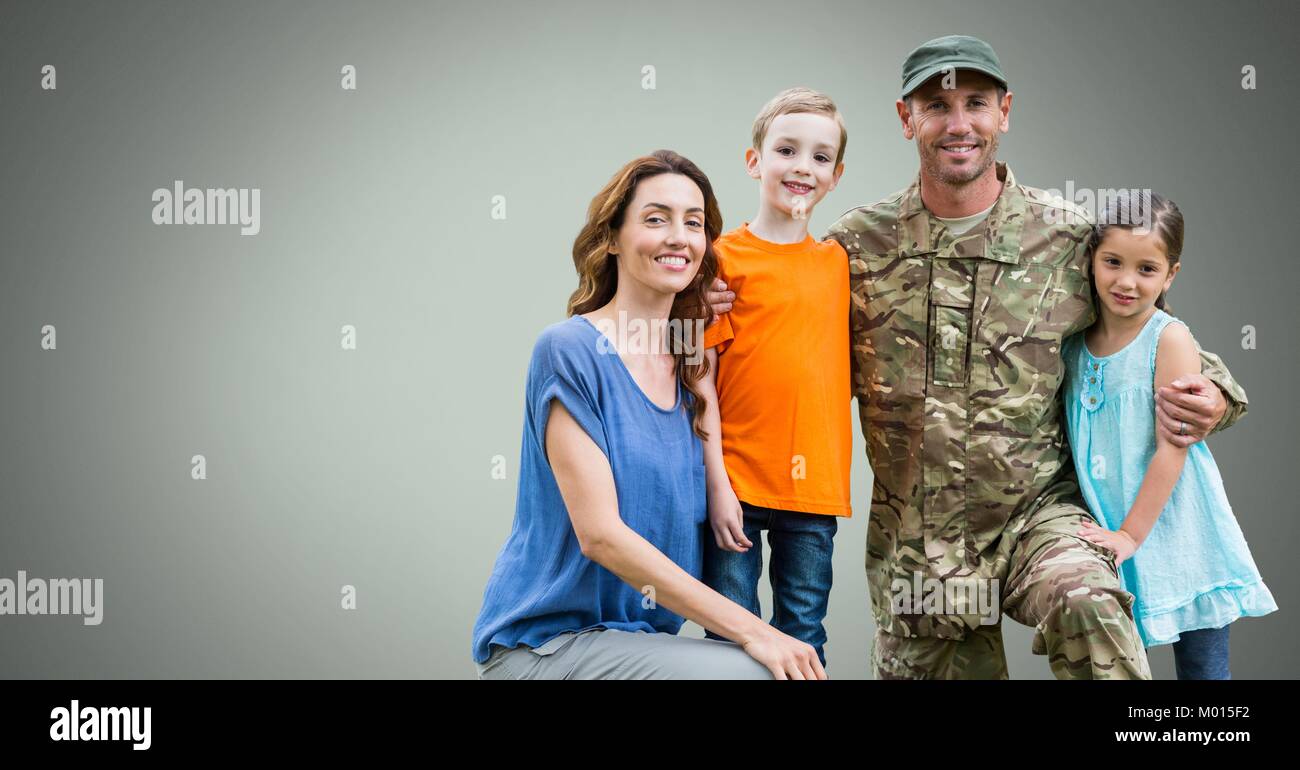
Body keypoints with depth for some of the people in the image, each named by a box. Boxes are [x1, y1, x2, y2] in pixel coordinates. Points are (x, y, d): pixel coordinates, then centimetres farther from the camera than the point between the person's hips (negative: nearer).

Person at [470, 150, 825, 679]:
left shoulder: (689, 369, 9)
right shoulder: (569, 350, -11)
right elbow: (599, 533, -18)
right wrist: (751, 630, -20)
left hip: (644, 634, 7)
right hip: (544, 641, -7)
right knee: (752, 670, -26)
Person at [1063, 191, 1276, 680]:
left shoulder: (1170, 339, -11)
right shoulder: (1073, 341, 4)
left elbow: (1171, 450, -14)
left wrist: (1131, 535, -16)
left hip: (1177, 538, -4)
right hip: (1107, 537, 4)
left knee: (1201, 666, 3)